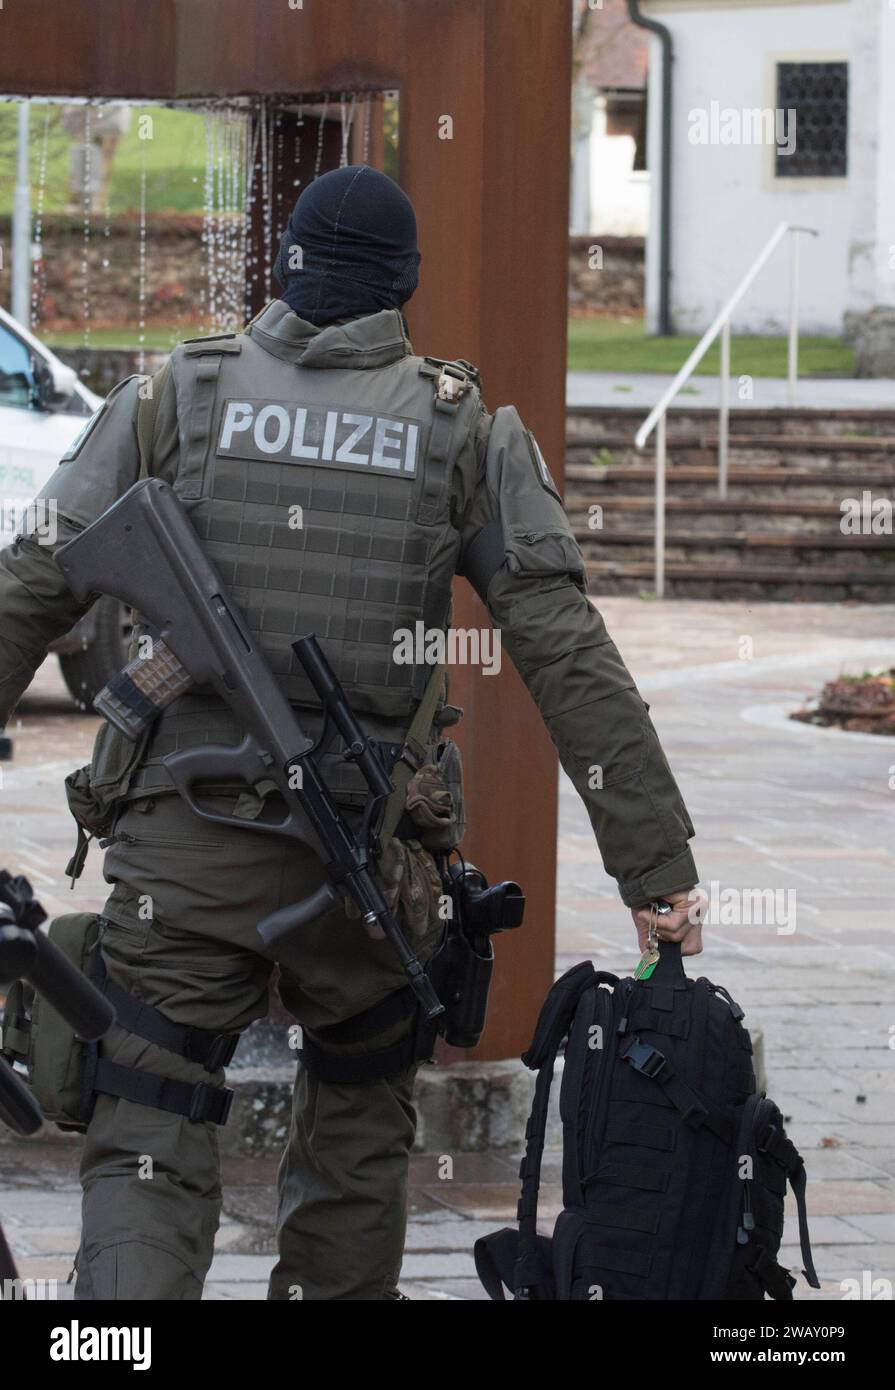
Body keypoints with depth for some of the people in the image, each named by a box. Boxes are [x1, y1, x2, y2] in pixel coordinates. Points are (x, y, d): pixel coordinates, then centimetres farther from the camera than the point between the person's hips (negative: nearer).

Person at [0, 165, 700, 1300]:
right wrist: (655, 865, -2)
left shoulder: (176, 395, 4)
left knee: (146, 1158, 0)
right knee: (356, 1134, 23)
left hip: (182, 841, -1)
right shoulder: (466, 432, 4)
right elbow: (570, 660, -2)